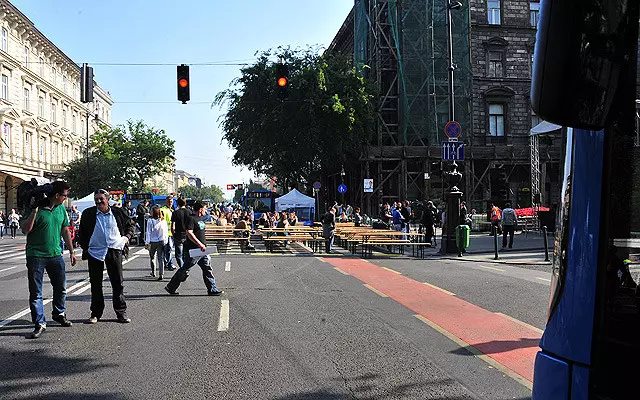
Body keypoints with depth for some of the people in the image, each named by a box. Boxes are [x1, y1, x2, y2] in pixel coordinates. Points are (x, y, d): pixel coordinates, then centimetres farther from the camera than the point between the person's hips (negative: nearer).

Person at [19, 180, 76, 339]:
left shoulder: (61, 209, 7)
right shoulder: (37, 209, -12)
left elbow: (65, 231, 16)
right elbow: (25, 229, -19)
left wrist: (71, 251, 18)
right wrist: (34, 211, -28)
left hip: (56, 255, 6)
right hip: (36, 256, -5)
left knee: (61, 287, 14)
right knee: (35, 292, -1)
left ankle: (59, 314, 35)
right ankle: (40, 324, 5)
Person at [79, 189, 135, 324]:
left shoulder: (118, 212, 5)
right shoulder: (88, 214, 5)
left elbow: (130, 227, 17)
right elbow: (82, 233, 14)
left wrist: (126, 237, 0)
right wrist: (85, 248, 6)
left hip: (114, 250, 0)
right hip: (95, 252, 0)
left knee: (118, 283, 3)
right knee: (96, 284, 7)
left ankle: (121, 313, 11)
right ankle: (96, 313, 20)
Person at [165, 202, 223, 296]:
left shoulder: (200, 219, 16)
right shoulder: (191, 219, -14)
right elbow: (189, 233, -23)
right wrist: (200, 244, -24)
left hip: (202, 250, 9)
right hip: (193, 250, -9)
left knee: (207, 269, 6)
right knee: (184, 270, 0)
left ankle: (212, 289, 10)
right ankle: (170, 287, 12)